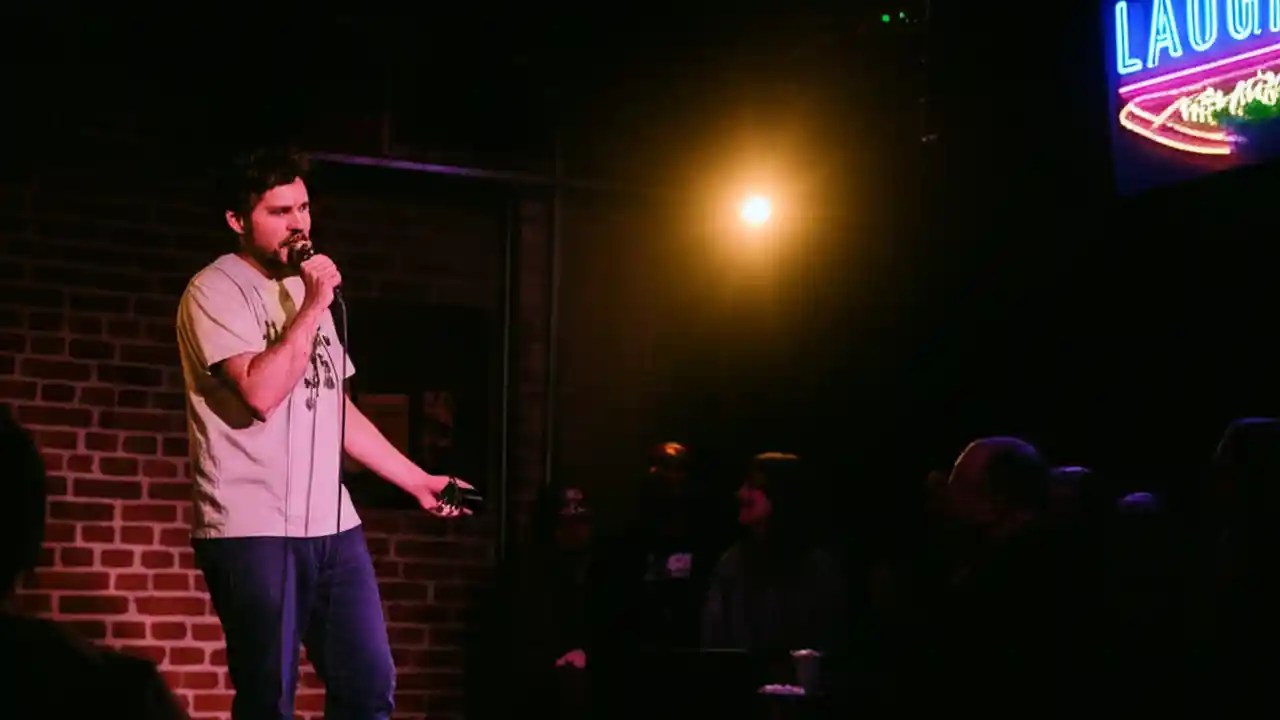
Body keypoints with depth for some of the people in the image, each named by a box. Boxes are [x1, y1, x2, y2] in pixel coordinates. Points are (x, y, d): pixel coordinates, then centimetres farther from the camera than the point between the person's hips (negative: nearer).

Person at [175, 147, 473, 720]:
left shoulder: (304, 291, 18)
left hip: (331, 524, 7)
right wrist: (313, 308, -13)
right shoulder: (215, 291, -6)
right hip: (253, 530, -7)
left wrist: (418, 481, 19)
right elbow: (260, 392, -21)